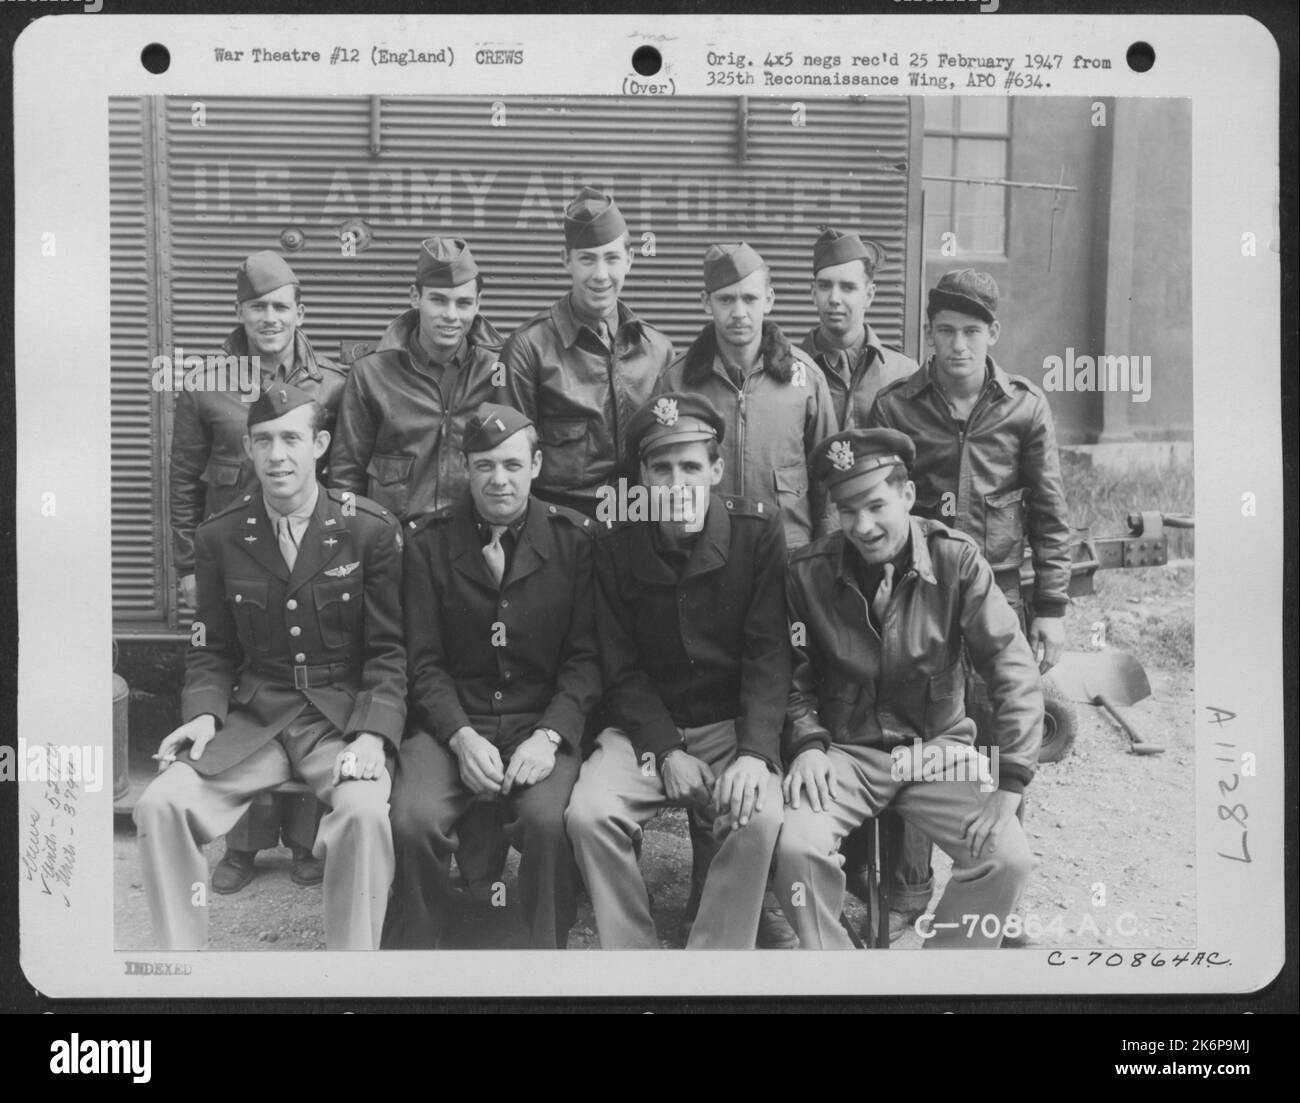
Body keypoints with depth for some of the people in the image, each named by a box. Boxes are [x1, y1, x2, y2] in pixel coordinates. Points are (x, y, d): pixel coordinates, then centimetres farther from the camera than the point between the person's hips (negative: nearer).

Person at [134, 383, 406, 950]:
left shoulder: (371, 529, -3)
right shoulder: (218, 537, 6)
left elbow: (390, 649, -2)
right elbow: (213, 650, 11)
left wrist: (373, 734, -17)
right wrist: (203, 713, -9)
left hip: (343, 716, -3)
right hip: (252, 718, 3)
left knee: (364, 812, -32)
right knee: (160, 804, -21)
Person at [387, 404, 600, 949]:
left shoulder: (575, 538, 2)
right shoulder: (429, 541, 4)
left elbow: (585, 655, 0)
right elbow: (424, 659, 2)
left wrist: (549, 736, -15)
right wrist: (461, 737, -14)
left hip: (545, 721, -1)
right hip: (452, 720, 1)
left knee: (547, 818, -30)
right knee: (412, 817, -27)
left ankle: (546, 948, -7)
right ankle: (412, 945, -3)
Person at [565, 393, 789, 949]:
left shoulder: (758, 532, -5)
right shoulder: (616, 543, -2)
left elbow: (768, 657, -8)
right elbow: (621, 668, 0)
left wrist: (753, 753, -22)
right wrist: (665, 752, -14)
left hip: (733, 724, -1)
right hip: (645, 726, 1)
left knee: (759, 816, -30)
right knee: (589, 813, -25)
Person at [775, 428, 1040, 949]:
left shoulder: (955, 559, -10)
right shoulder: (808, 572, -6)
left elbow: (1012, 670, -11)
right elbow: (794, 676, 5)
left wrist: (1009, 788, -17)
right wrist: (805, 743, -15)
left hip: (938, 745, 0)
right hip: (844, 749, 0)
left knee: (1008, 858, -22)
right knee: (795, 845, -28)